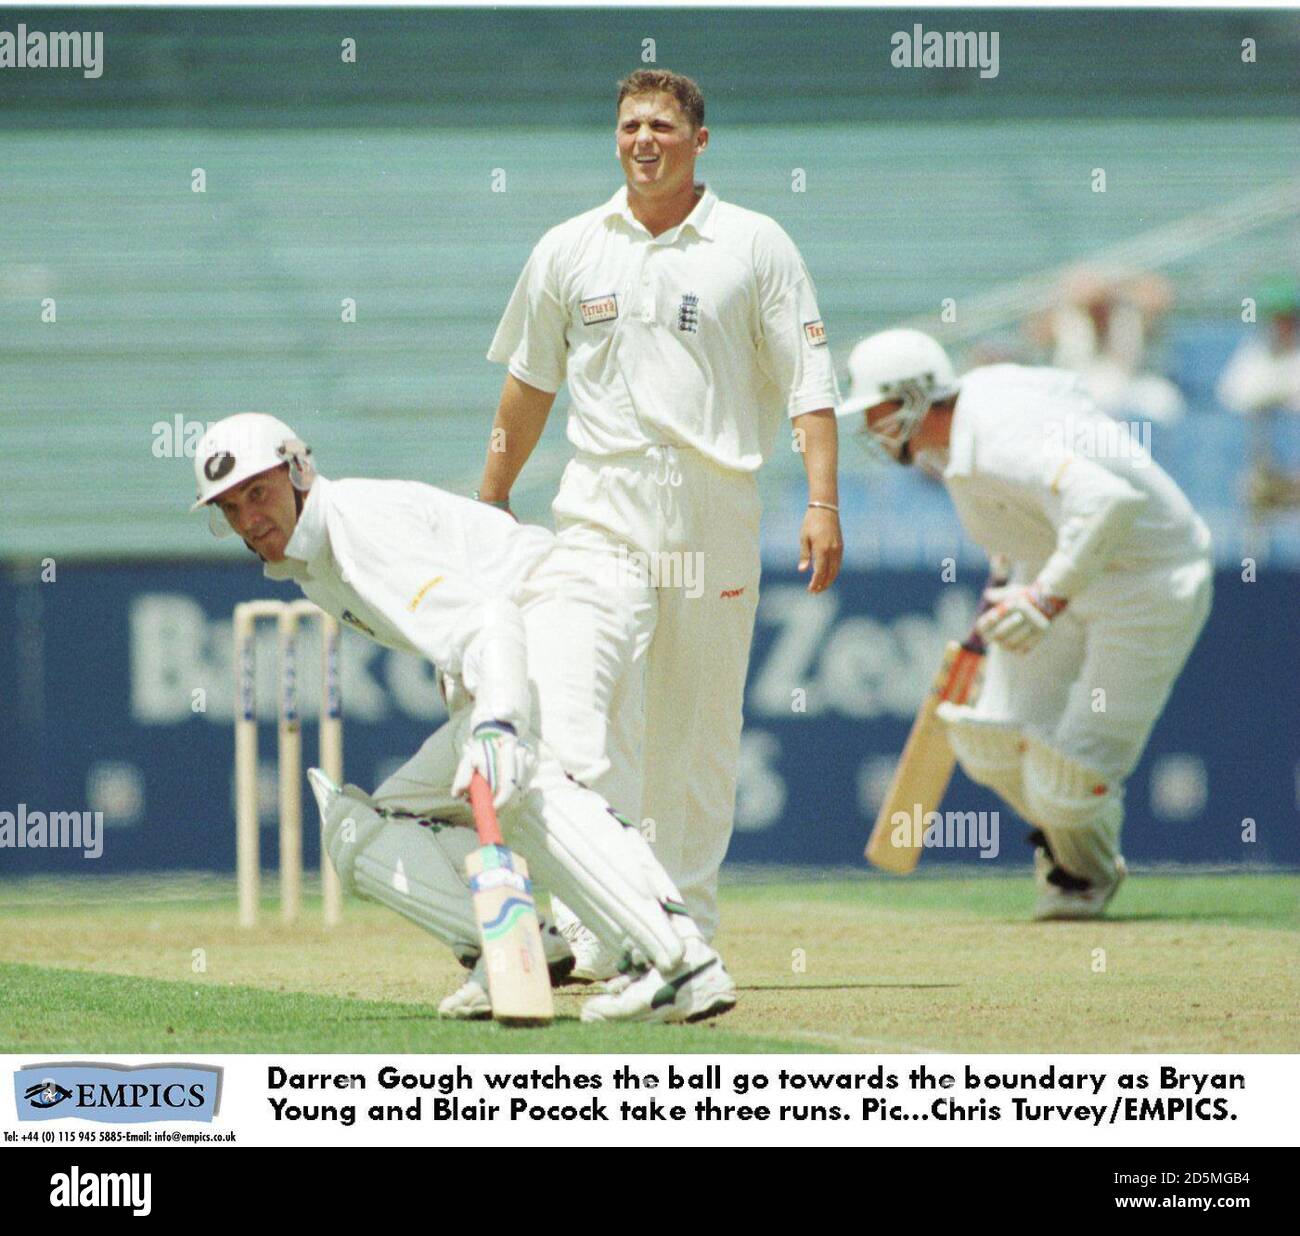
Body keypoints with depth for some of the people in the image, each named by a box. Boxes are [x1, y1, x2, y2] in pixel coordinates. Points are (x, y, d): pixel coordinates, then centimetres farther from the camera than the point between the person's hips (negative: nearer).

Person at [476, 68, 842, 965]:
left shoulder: (756, 247, 4)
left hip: (717, 513, 0)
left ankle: (688, 926, 13)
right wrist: (489, 504, 20)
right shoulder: (570, 251, 9)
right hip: (603, 511, 0)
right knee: (596, 715, -14)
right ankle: (596, 932, -18)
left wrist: (823, 503, -10)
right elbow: (529, 384, 19)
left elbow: (809, 380, 0)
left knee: (703, 729, 4)